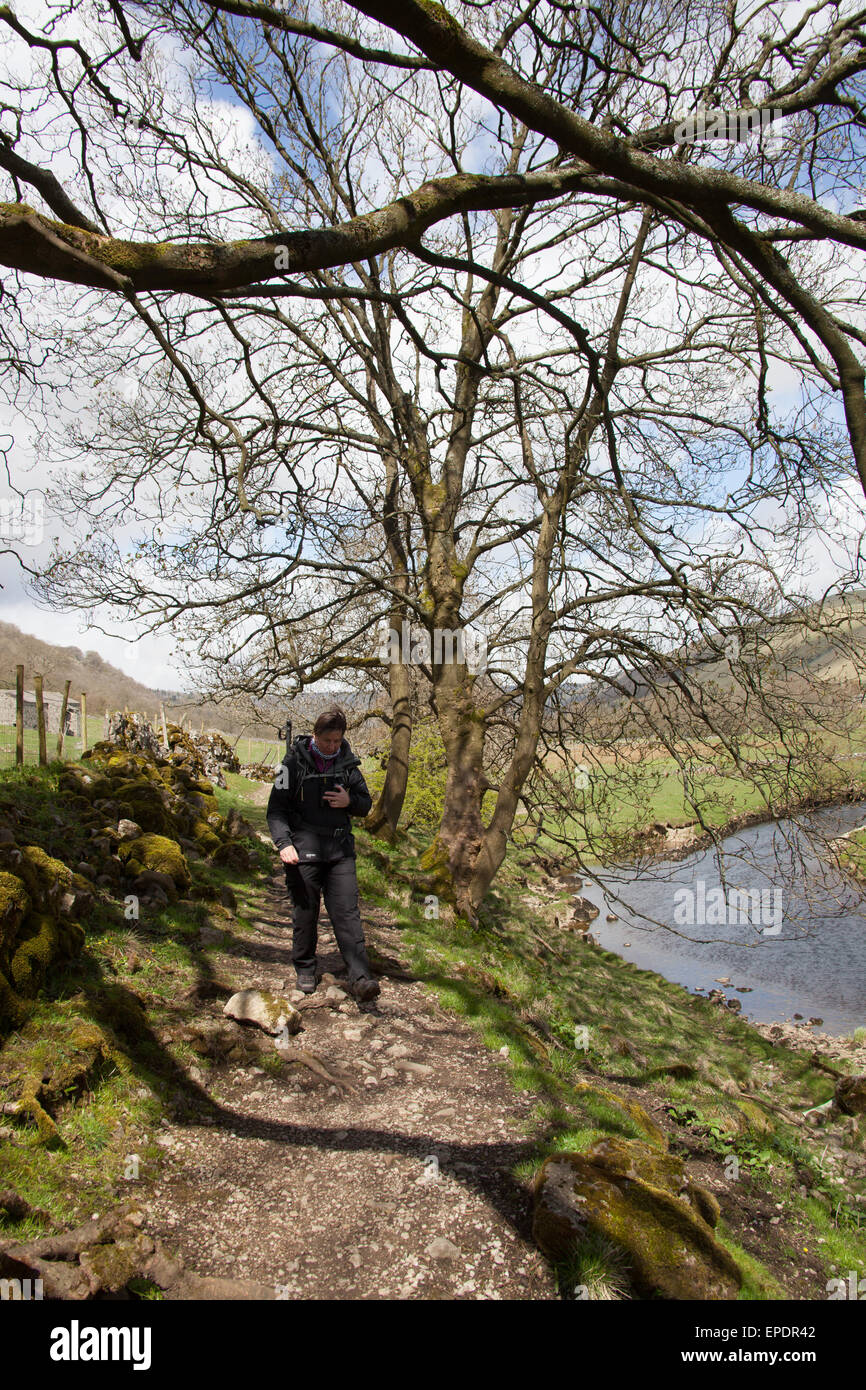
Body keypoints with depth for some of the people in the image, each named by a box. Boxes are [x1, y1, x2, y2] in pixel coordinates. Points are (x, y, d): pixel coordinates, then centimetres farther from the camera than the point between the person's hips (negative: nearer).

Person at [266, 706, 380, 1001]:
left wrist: (349, 801, -7)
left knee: (347, 913, -3)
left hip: (340, 850, 2)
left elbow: (366, 804, 16)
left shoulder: (347, 763, 6)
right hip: (303, 851, -2)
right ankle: (305, 969, 27)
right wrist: (284, 843, -17)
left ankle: (361, 977, -3)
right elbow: (276, 808, -3)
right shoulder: (295, 763, -3)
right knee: (305, 912, 8)